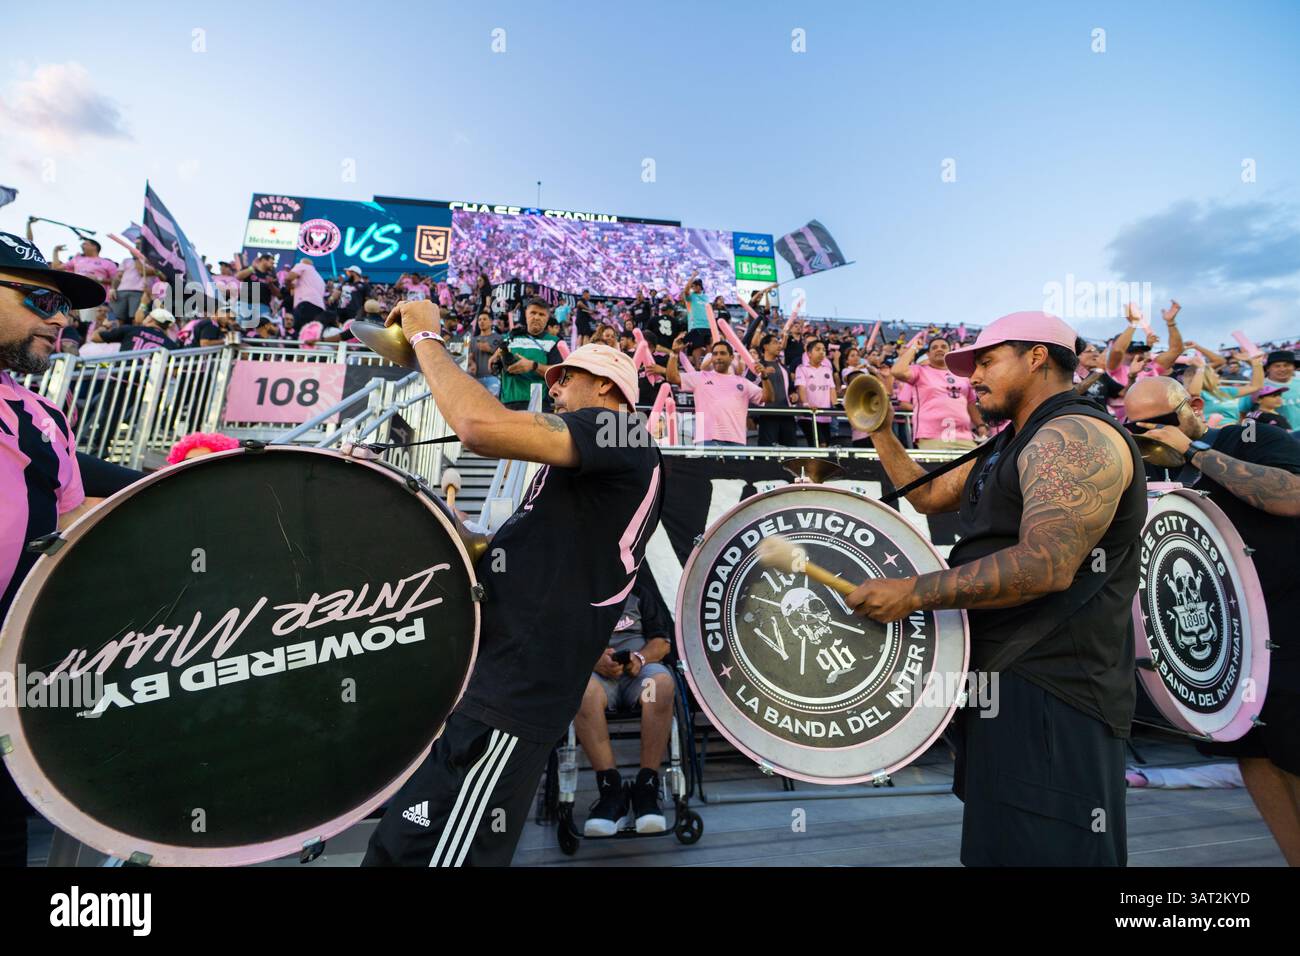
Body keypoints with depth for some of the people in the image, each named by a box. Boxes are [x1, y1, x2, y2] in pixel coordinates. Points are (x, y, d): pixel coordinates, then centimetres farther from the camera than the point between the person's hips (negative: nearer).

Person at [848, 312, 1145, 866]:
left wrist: (913, 592, -26)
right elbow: (928, 496, 23)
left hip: (1050, 693, -11)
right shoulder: (1010, 445, 17)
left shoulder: (1072, 436, -18)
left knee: (1040, 850, 0)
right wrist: (880, 432, 14)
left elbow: (1045, 566, -29)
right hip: (1003, 679, 11)